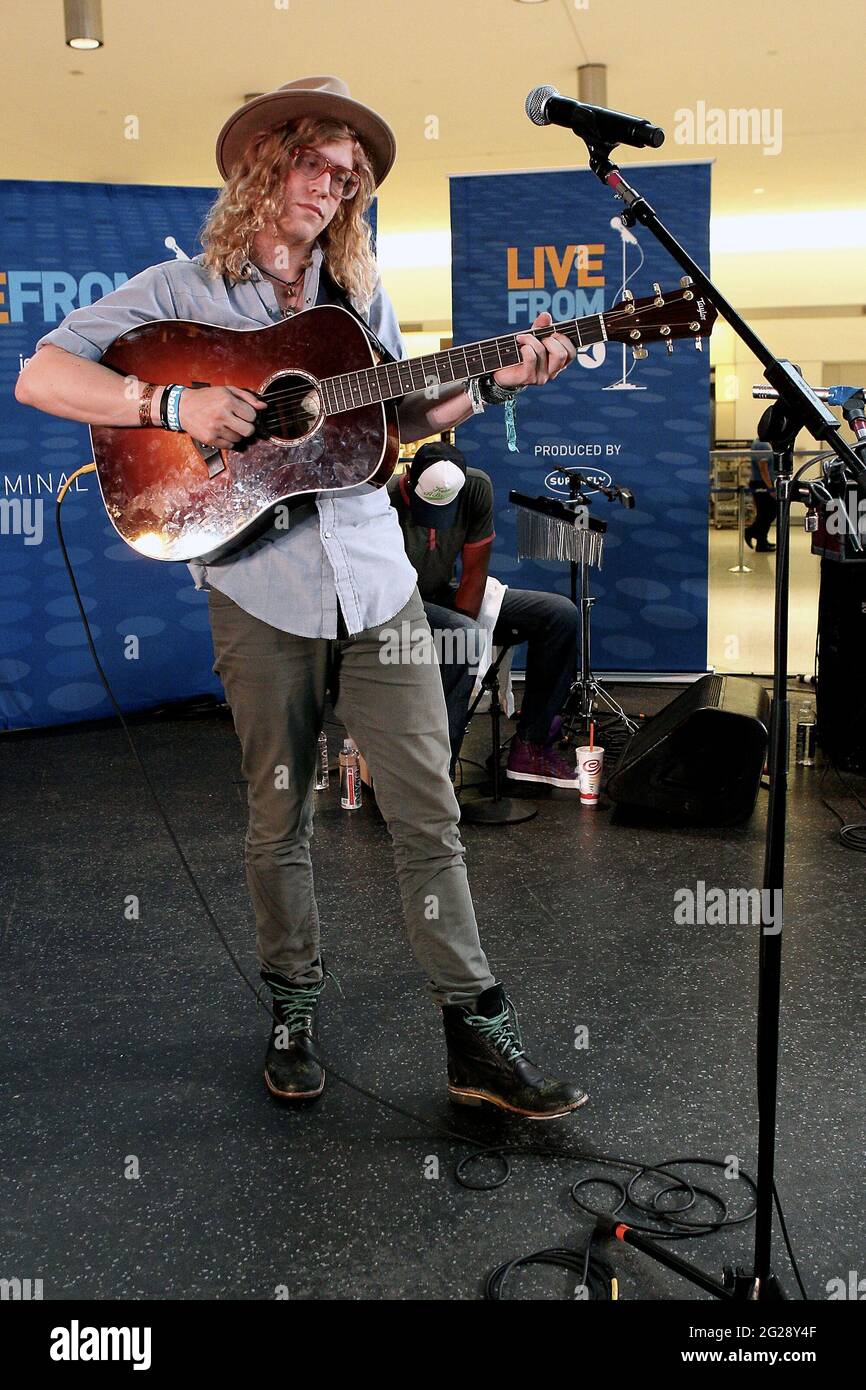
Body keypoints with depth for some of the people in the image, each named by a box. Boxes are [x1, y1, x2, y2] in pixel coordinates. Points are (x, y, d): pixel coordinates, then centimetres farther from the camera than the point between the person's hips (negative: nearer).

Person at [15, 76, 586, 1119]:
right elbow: (39, 377, -4)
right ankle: (294, 1010, 29)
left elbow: (406, 416, 21)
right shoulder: (181, 291, 3)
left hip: (377, 583, 3)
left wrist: (493, 382, 4)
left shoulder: (360, 295, 16)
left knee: (430, 811, 2)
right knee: (279, 819, 8)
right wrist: (172, 402, -18)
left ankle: (477, 1033, 11)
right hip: (260, 593, -3)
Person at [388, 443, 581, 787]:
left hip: (447, 596, 6)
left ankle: (531, 746, -6)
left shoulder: (477, 487, -14)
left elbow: (474, 572, -8)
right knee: (463, 636, -39)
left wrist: (464, 625, -20)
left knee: (561, 614, -9)